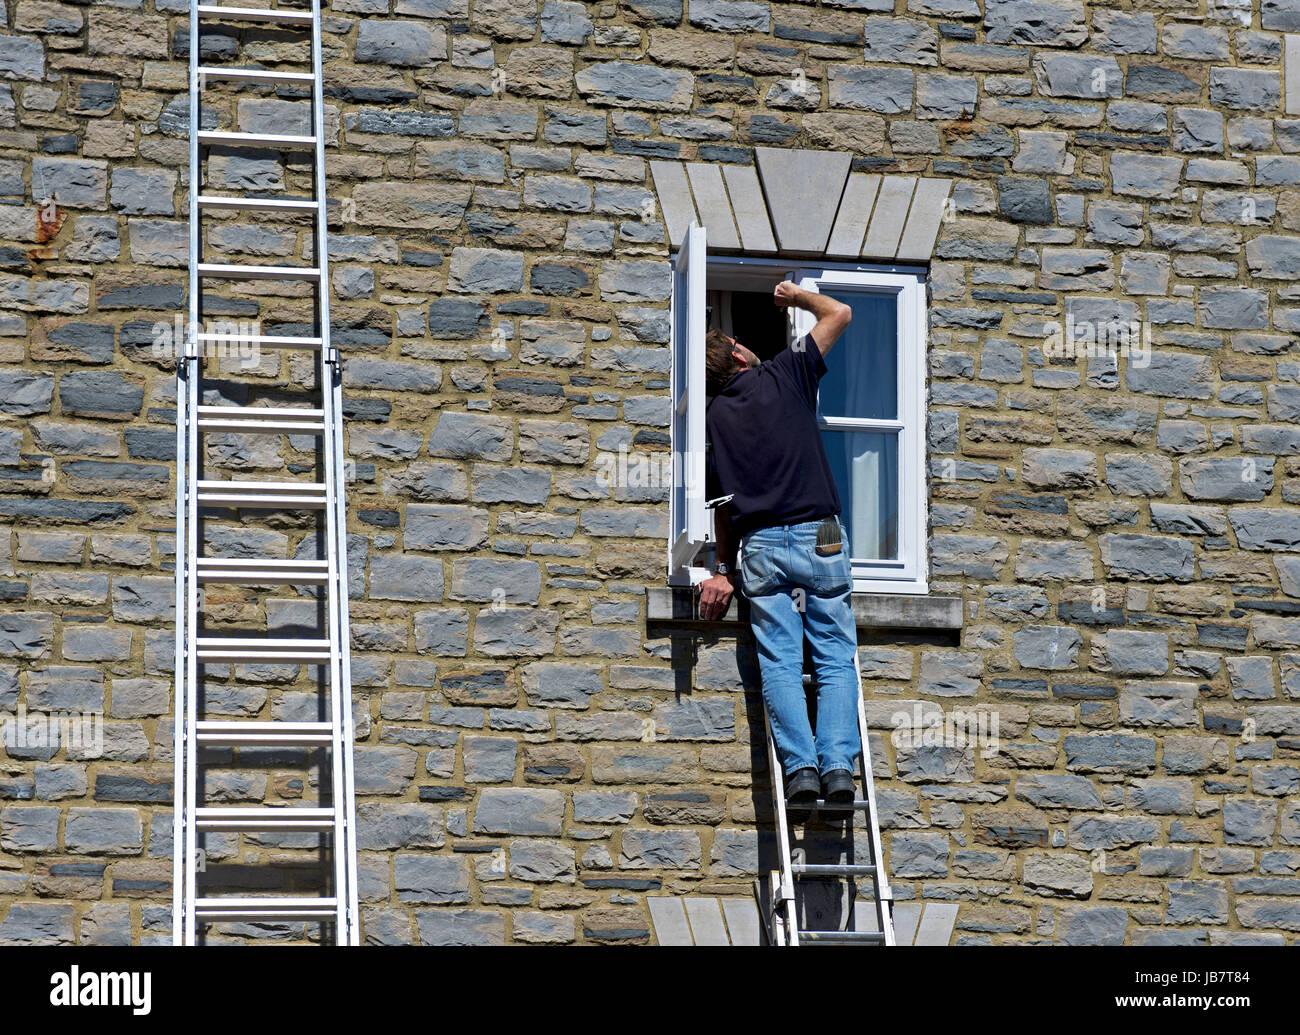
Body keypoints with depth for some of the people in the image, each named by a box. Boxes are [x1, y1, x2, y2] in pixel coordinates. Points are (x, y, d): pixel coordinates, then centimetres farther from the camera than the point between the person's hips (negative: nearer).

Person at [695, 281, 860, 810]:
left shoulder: (716, 415, 14)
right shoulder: (785, 374, 6)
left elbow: (724, 502, 16)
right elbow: (839, 314, 15)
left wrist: (724, 569, 21)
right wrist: (796, 295, 32)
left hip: (760, 546, 2)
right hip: (819, 536, -2)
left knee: (779, 663, 0)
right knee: (835, 659, -1)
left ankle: (800, 765, -14)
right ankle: (838, 763, -15)